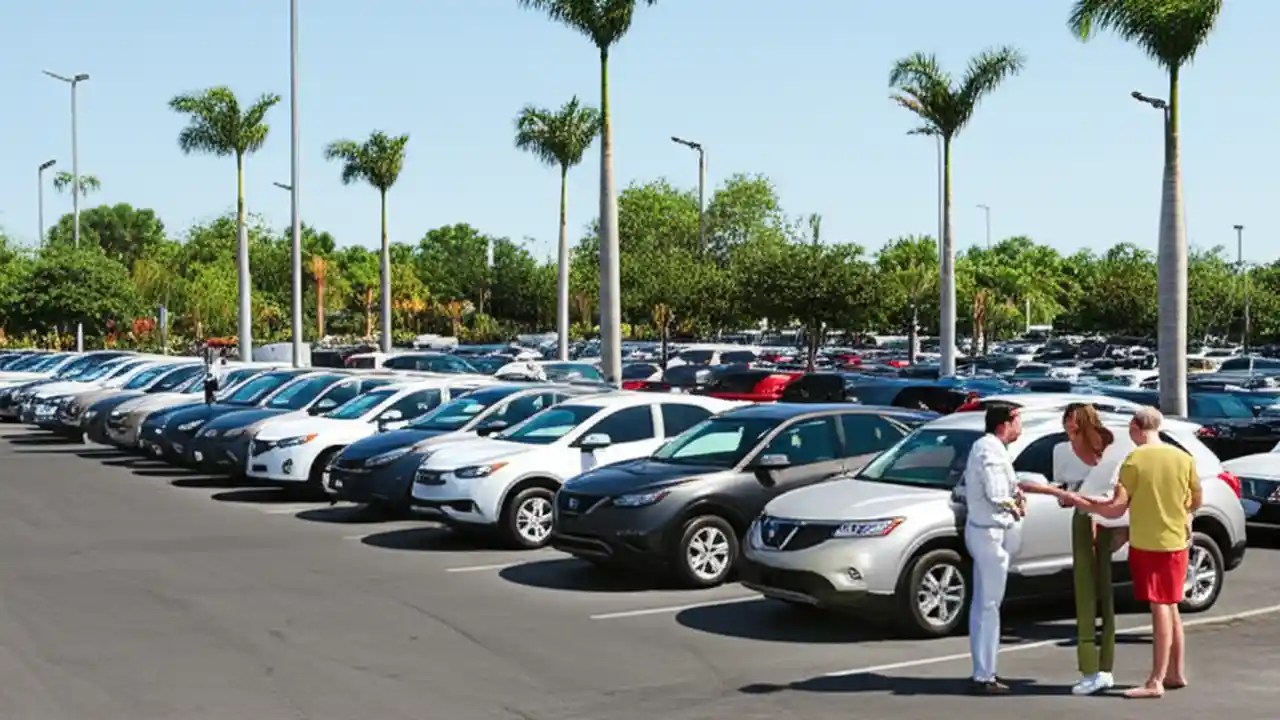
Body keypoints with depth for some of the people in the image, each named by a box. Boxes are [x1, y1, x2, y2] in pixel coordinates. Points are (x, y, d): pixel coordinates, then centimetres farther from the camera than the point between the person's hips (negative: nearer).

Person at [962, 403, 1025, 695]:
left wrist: (1014, 494, 1)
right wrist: (1015, 505, -7)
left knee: (982, 604, 15)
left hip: (982, 529, 11)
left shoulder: (984, 446, 14)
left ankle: (982, 671, 24)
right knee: (989, 606, -6)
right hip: (991, 532, -11)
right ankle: (985, 676, -3)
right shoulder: (992, 451, -19)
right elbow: (997, 495, -26)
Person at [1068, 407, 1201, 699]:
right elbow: (1196, 502, 11)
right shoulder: (1183, 458, 1)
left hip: (1146, 543, -5)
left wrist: (1082, 503, -2)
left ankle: (1155, 682, -3)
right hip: (1176, 542, 5)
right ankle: (1177, 673, 23)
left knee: (1160, 608, -5)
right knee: (1171, 607, 16)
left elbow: (1117, 508, -15)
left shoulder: (1135, 460, -13)